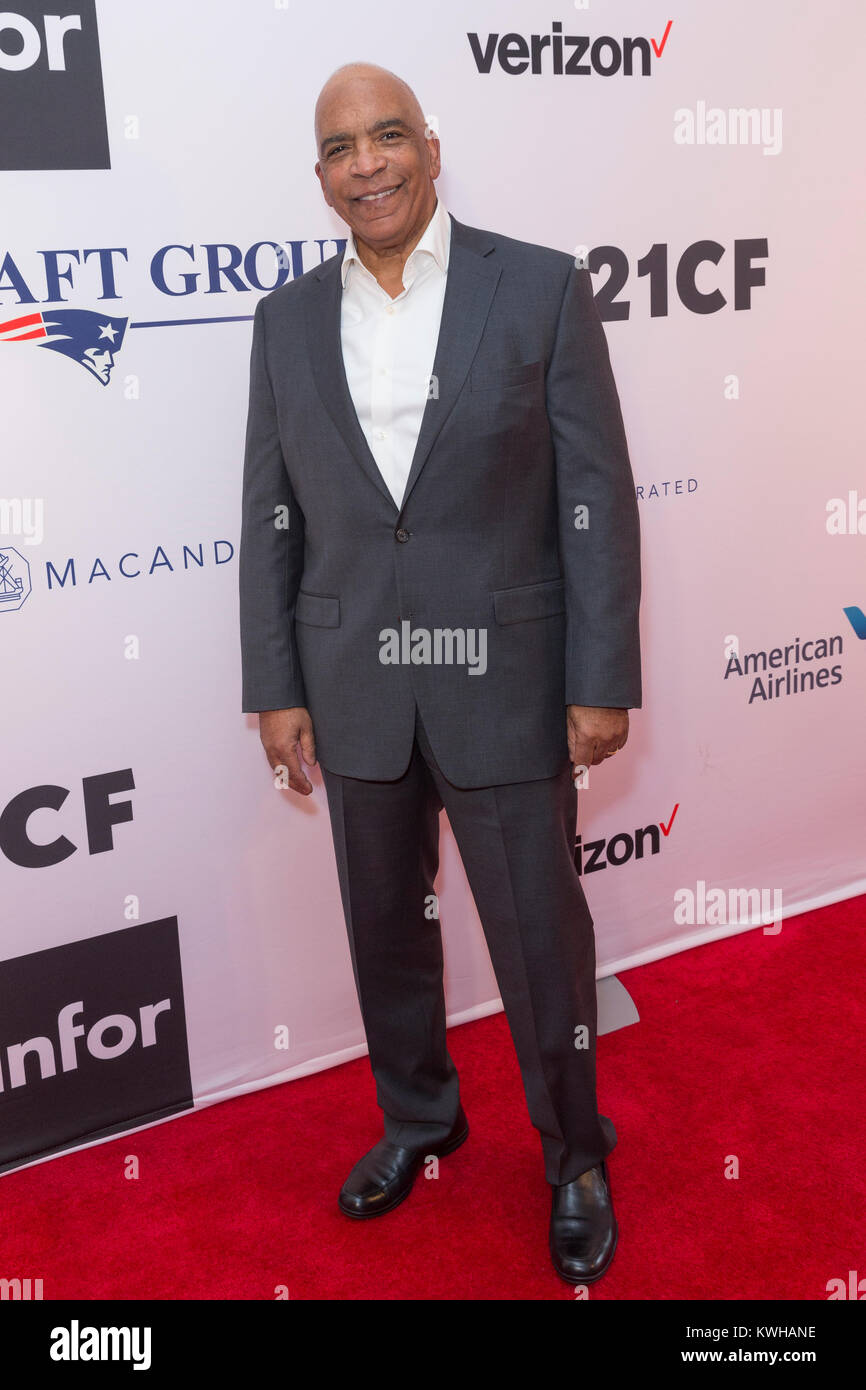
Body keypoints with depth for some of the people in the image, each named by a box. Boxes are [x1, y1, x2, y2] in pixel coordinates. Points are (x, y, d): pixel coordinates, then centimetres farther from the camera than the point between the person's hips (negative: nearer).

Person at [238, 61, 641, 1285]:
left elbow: (596, 498, -6)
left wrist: (603, 683, -9)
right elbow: (271, 519, 6)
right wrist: (274, 690, 3)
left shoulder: (542, 289, -5)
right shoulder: (288, 319, 5)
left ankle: (575, 1158, 34)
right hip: (354, 691, 3)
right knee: (386, 930, 18)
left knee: (542, 938, 9)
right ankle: (418, 1117, 43)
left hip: (505, 682, -3)